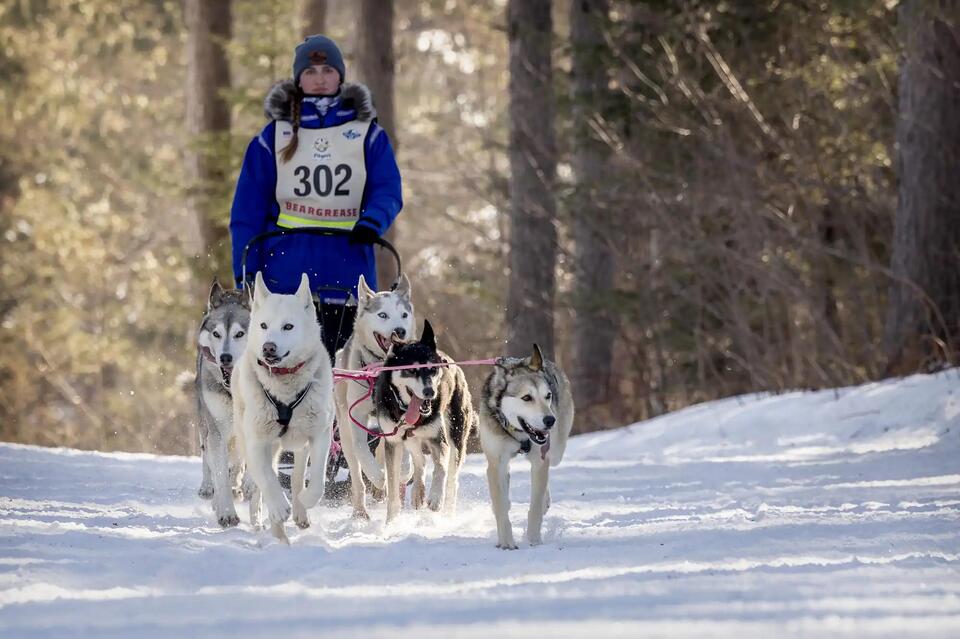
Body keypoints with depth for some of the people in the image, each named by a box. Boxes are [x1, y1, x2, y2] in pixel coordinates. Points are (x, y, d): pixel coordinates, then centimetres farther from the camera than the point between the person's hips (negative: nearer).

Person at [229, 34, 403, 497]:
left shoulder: (367, 134, 11)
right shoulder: (274, 136, 10)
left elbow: (388, 190, 3)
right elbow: (248, 211, 9)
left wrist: (371, 221, -19)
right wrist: (245, 272, 0)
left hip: (346, 274, 0)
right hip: (287, 268, 0)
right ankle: (288, 461, -6)